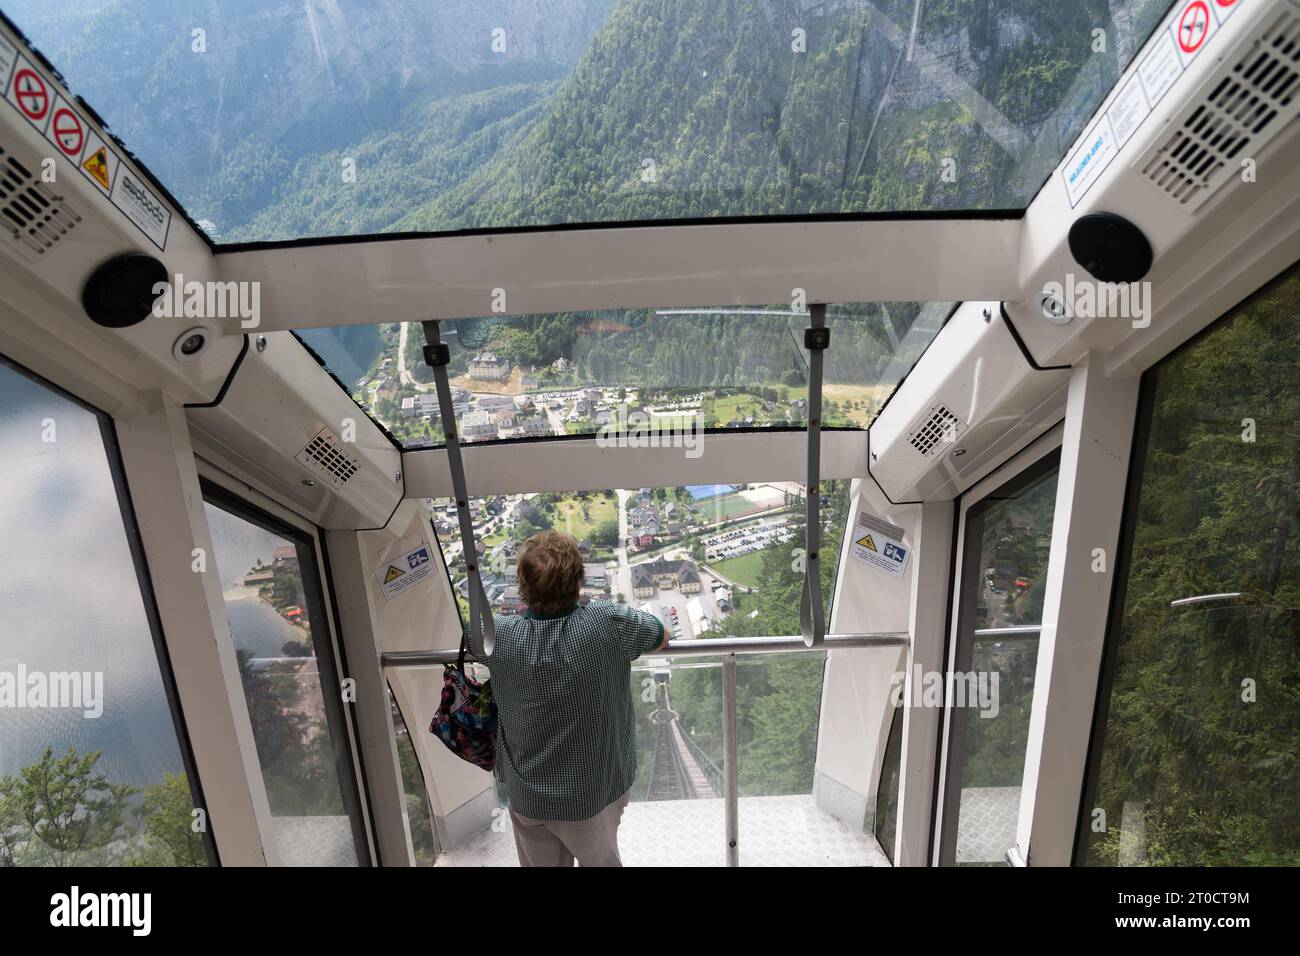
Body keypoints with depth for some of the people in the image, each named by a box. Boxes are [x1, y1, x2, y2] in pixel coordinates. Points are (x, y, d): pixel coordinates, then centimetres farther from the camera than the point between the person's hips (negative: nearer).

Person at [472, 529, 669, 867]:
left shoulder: (500, 634, -22)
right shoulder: (609, 623, -26)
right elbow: (662, 636, -5)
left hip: (528, 797, 1)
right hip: (597, 790, -1)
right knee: (601, 861, 26)